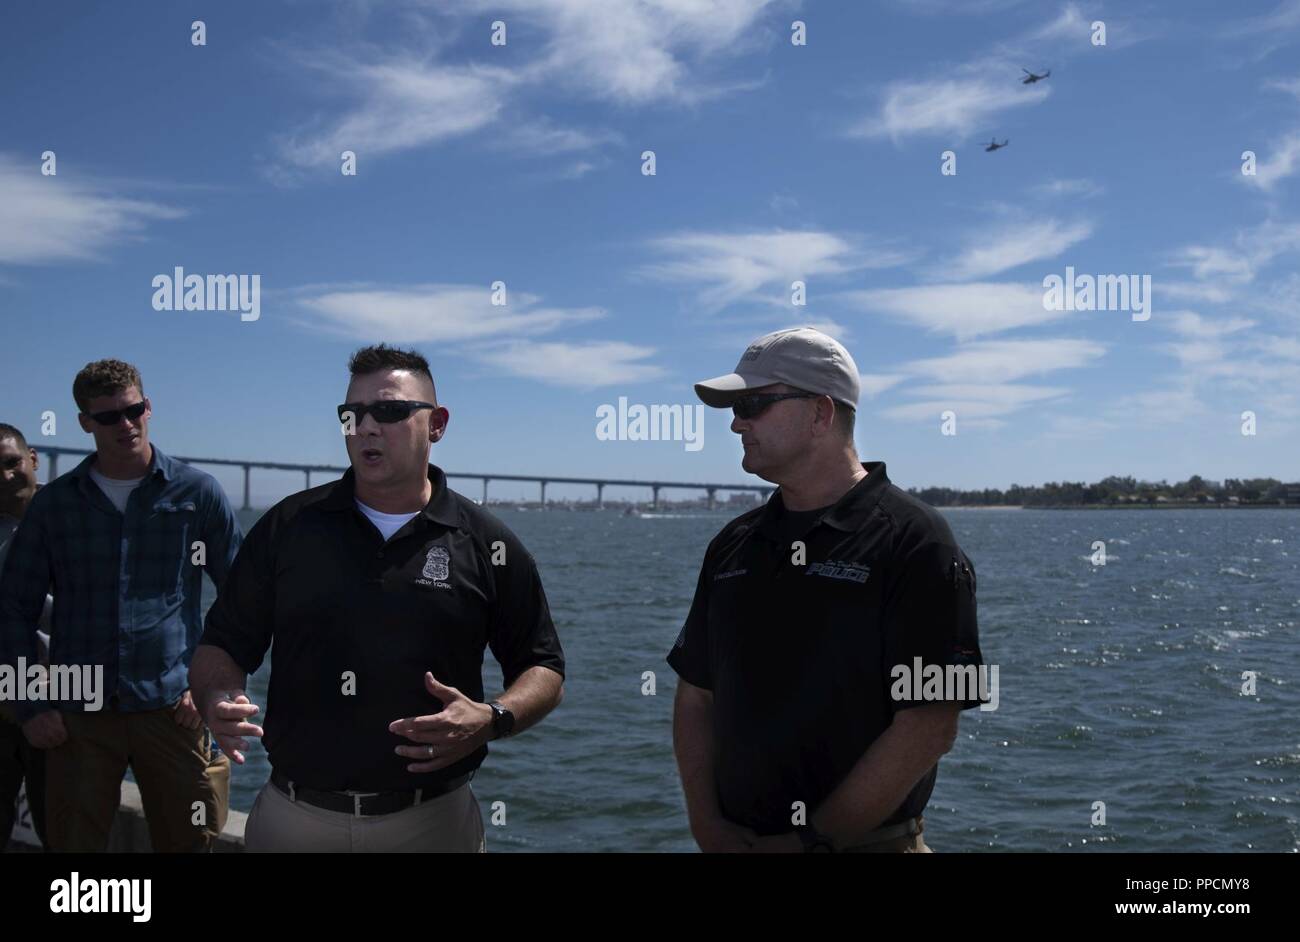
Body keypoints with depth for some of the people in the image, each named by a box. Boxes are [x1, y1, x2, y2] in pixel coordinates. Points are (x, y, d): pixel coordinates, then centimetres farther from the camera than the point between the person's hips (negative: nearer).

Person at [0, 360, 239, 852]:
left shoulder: (197, 492, 1)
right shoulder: (53, 503, 6)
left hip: (172, 710, -1)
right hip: (77, 715, 1)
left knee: (188, 843, 8)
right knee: (72, 843, 7)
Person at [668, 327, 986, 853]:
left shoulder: (912, 543, -13)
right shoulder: (733, 546, 6)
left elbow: (928, 728, -17)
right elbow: (696, 695, 8)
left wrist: (811, 838, -16)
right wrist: (707, 825, -4)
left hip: (865, 841, -5)